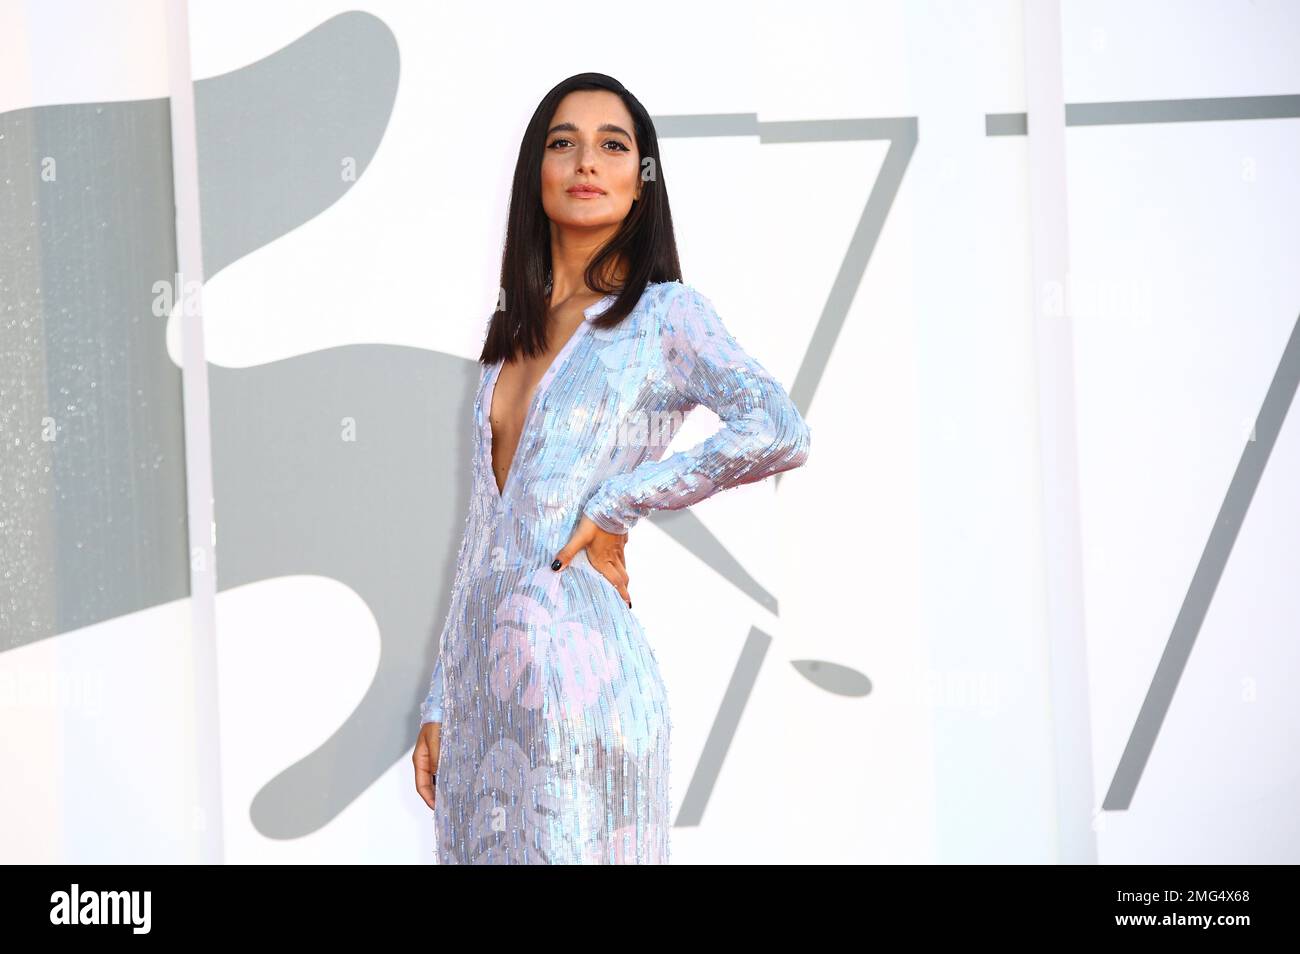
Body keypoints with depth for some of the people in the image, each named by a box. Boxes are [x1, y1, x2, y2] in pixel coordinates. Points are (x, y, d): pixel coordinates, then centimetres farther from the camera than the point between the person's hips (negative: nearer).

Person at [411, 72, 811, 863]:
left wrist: (615, 505, -14)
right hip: (484, 677, 6)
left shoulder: (665, 314, -3)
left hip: (576, 660, -6)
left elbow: (780, 434, -22)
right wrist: (440, 706, 13)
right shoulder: (514, 330, 15)